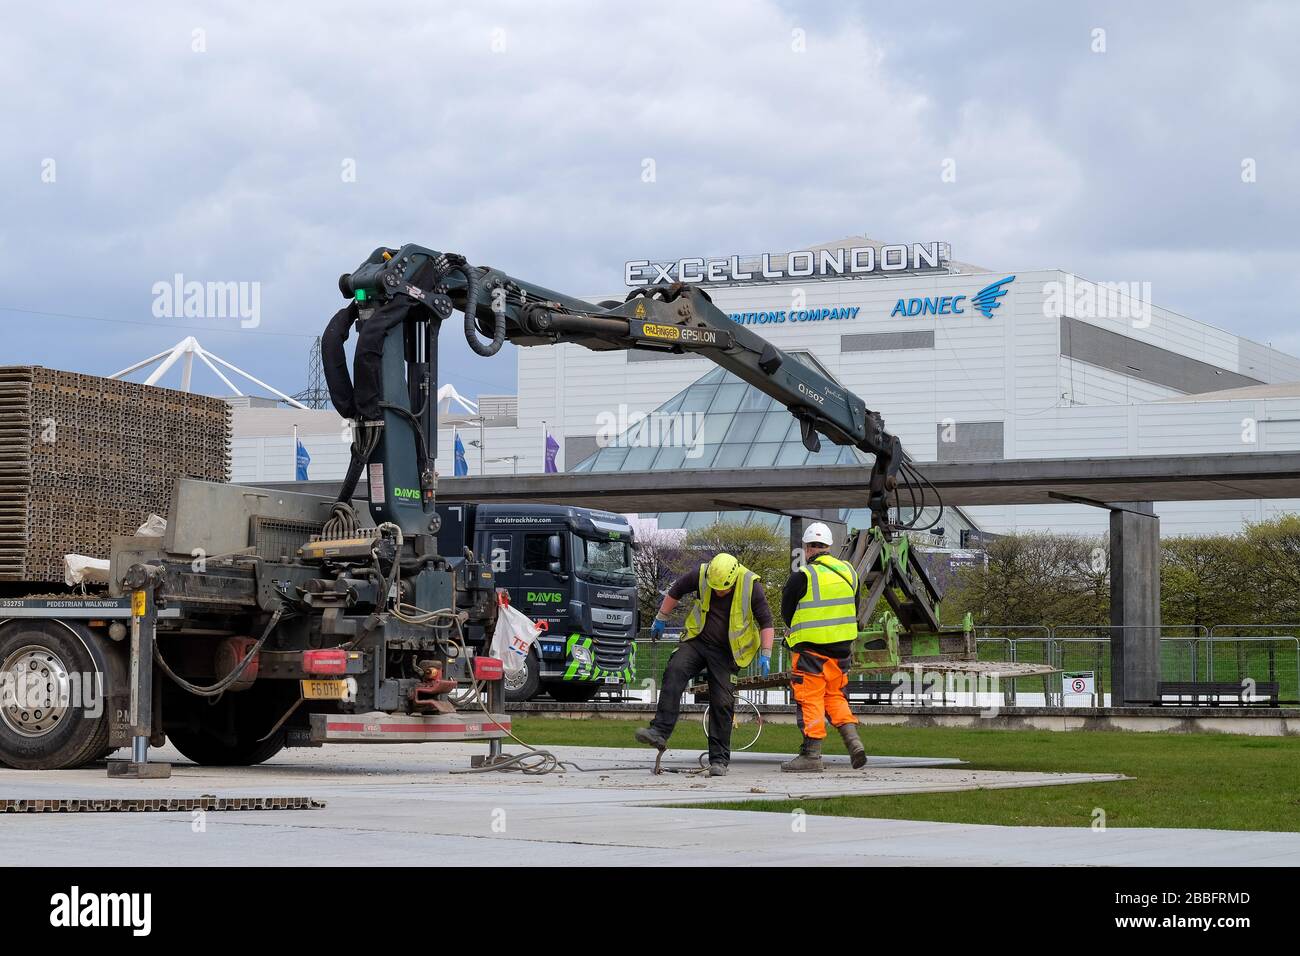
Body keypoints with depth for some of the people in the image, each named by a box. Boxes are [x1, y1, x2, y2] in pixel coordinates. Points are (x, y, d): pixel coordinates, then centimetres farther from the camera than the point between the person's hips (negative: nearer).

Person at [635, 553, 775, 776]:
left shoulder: (751, 586, -15)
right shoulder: (700, 575, -10)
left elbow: (766, 623, -6)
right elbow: (675, 591, 10)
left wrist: (765, 655, -13)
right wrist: (661, 619, 16)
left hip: (727, 652, -1)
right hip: (697, 641, 1)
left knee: (722, 703, -5)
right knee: (674, 672, -25)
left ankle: (719, 760, 5)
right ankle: (660, 732, -31)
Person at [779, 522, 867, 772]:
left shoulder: (802, 576, -13)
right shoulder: (848, 571, 6)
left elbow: (786, 612, -2)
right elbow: (854, 610, 15)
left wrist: (795, 630, 18)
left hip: (811, 648, -6)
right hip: (842, 647, 6)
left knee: (810, 698, 1)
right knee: (834, 697, 17)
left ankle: (812, 754, 1)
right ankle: (853, 741, 1)